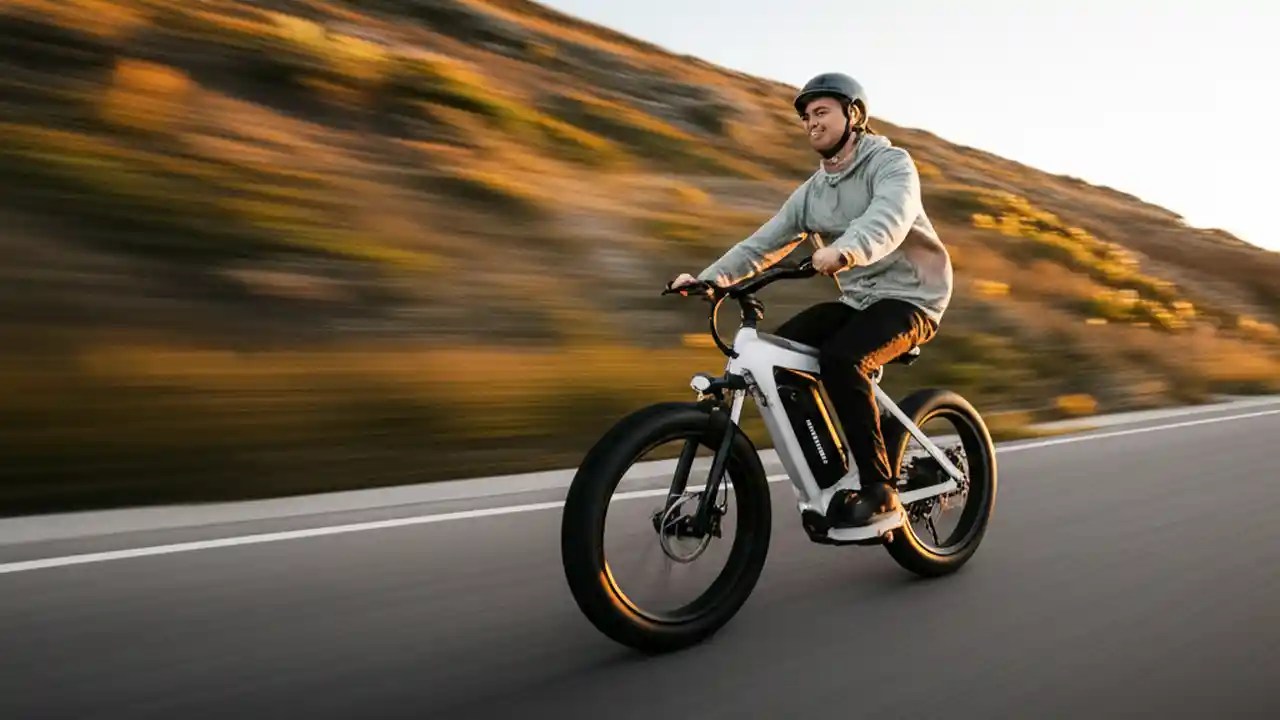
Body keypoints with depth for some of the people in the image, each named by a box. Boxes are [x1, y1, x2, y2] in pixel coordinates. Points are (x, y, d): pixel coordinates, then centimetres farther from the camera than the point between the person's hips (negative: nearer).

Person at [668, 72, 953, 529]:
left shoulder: (890, 163, -8)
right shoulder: (812, 191, 11)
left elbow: (890, 217, -32)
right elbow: (765, 242, 2)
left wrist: (846, 250, -53)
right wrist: (709, 277, -15)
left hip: (908, 297, -7)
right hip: (855, 300, 7)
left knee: (839, 359, -34)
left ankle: (879, 490, -21)